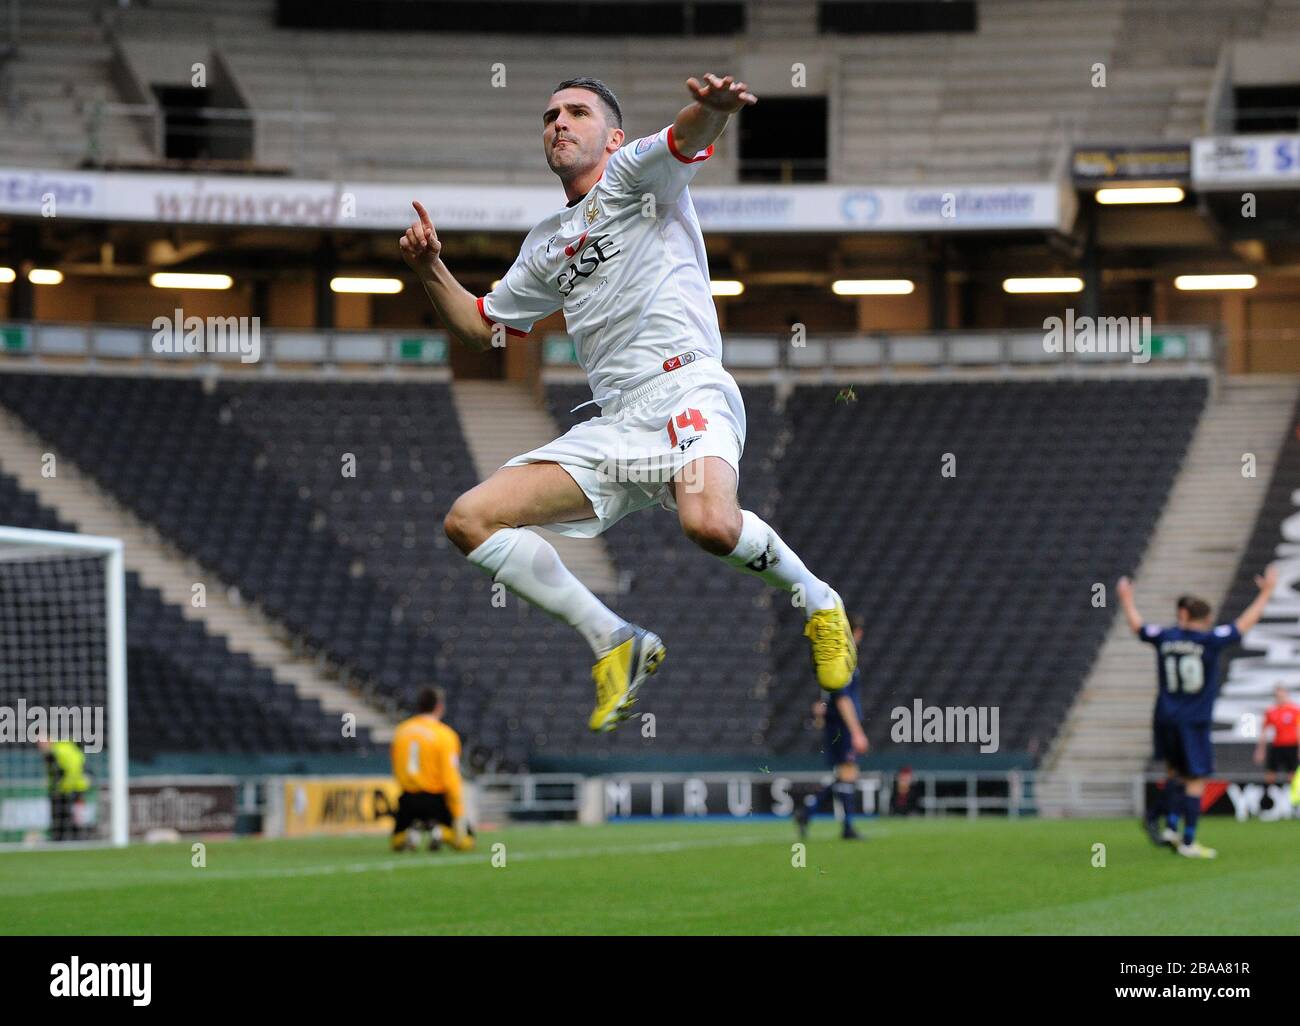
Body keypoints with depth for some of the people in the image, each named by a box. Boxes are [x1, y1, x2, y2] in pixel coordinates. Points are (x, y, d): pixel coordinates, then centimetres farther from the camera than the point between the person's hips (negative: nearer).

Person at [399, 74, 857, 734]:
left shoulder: (633, 173, 7)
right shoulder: (545, 245, 27)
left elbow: (686, 138, -16)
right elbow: (481, 327, 36)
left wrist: (713, 108, -41)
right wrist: (429, 268, 16)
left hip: (684, 391, -7)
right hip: (611, 425, 7)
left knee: (710, 525, -36)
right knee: (469, 520, -6)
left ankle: (819, 605, -4)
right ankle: (616, 645, 2)